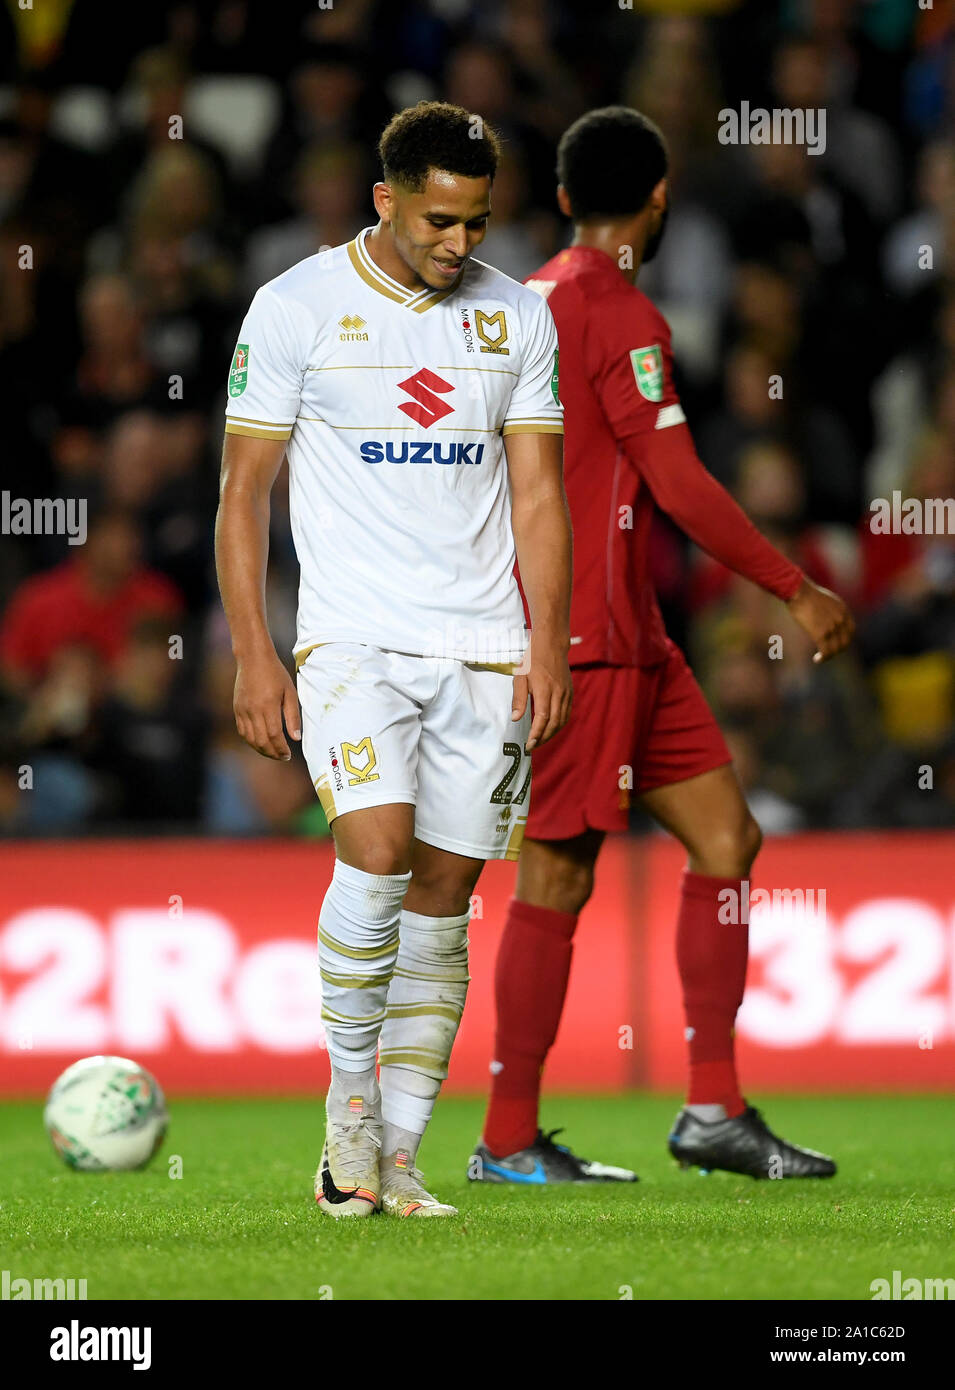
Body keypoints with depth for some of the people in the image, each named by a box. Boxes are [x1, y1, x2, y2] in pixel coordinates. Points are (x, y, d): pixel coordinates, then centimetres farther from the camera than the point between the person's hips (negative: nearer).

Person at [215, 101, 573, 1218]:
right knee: (377, 849, -22)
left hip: (484, 652, 3)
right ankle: (349, 1093, -3)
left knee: (444, 893, 2)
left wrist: (547, 645, 1)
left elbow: (537, 491, 11)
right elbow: (243, 488, 1)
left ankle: (397, 1158, 9)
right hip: (353, 637, -3)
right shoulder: (296, 307, -2)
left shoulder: (518, 317, 8)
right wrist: (252, 653, -6)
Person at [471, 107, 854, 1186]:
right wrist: (797, 591, -10)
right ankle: (508, 1142, -1)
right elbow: (680, 487, -17)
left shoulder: (534, 300, 15)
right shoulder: (616, 314, -13)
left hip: (625, 639, 10)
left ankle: (713, 1110, 5)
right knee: (557, 875, -5)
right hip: (586, 637, -10)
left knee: (726, 837, 7)